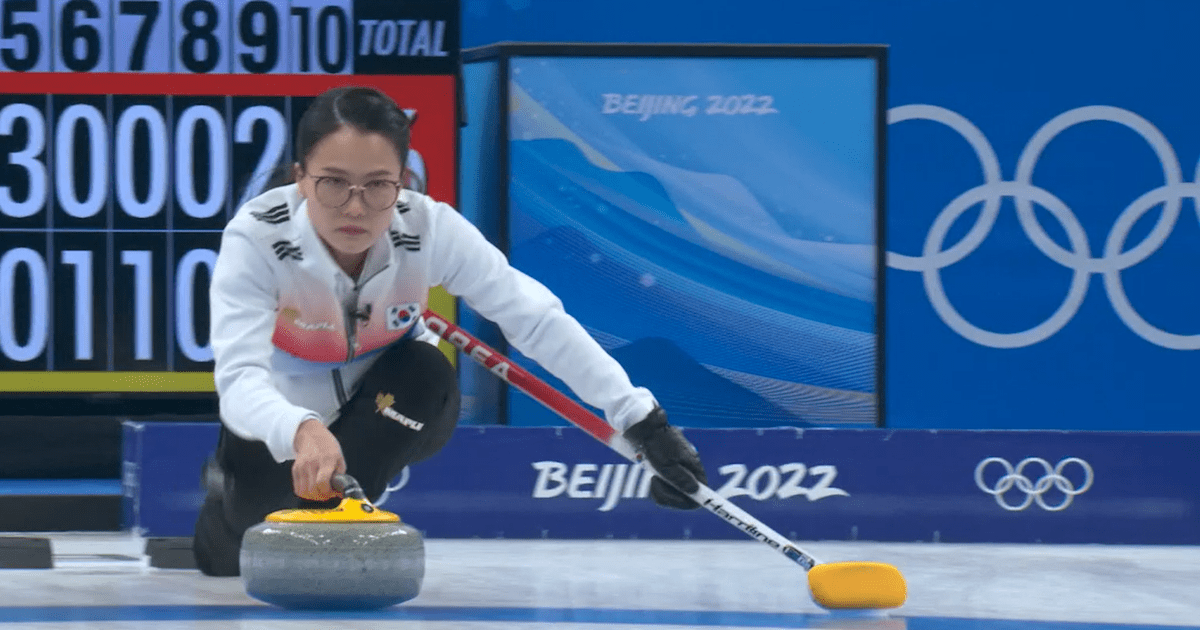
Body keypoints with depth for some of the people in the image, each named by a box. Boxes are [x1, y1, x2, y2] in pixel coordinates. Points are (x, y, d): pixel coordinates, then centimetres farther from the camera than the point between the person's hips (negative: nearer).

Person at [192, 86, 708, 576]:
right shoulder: (256, 236, -33)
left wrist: (644, 422, -35)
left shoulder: (430, 228, -28)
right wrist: (302, 432, -66)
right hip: (279, 420, 0)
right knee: (229, 560, -13)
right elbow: (239, 376, -43)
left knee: (425, 371, -30)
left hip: (391, 412, 0)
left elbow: (538, 320, -27)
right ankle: (234, 487, 23)